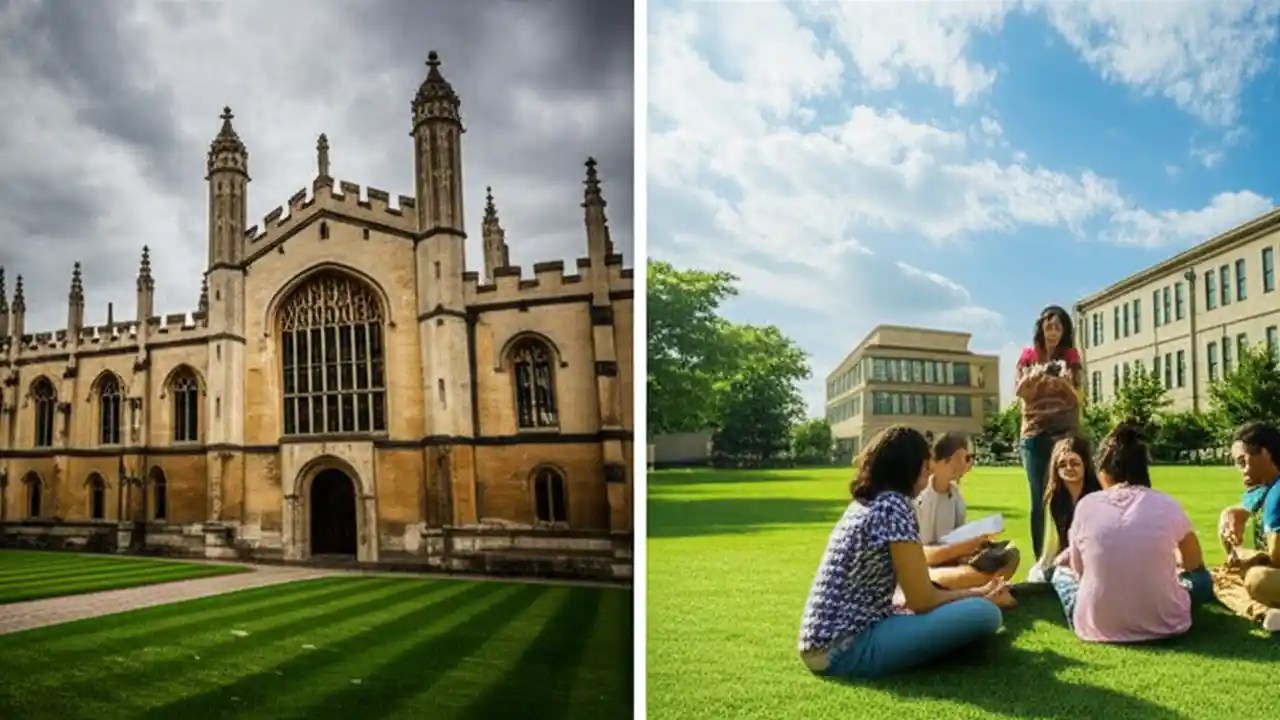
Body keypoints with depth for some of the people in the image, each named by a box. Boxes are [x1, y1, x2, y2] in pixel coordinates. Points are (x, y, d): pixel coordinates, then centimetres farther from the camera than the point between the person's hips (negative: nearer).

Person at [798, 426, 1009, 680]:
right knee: (985, 613, -15)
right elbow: (922, 600, -8)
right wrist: (978, 593, 6)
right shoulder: (894, 506, -12)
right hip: (847, 647, -10)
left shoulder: (861, 504, 14)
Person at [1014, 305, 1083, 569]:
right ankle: (1040, 559, 5)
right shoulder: (1028, 355, 7)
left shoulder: (1070, 356, 6)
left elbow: (1078, 398, 2)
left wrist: (1066, 383, -19)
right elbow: (1018, 392, 0)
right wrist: (1034, 376, -19)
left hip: (1065, 433, 0)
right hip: (1035, 434, 0)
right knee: (1038, 498, 1)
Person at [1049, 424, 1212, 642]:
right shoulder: (1168, 506, -3)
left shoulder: (1086, 505, -4)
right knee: (1202, 579, 28)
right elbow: (1195, 565, 16)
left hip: (1097, 625, 0)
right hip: (1163, 623, 0)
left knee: (1061, 573, 29)